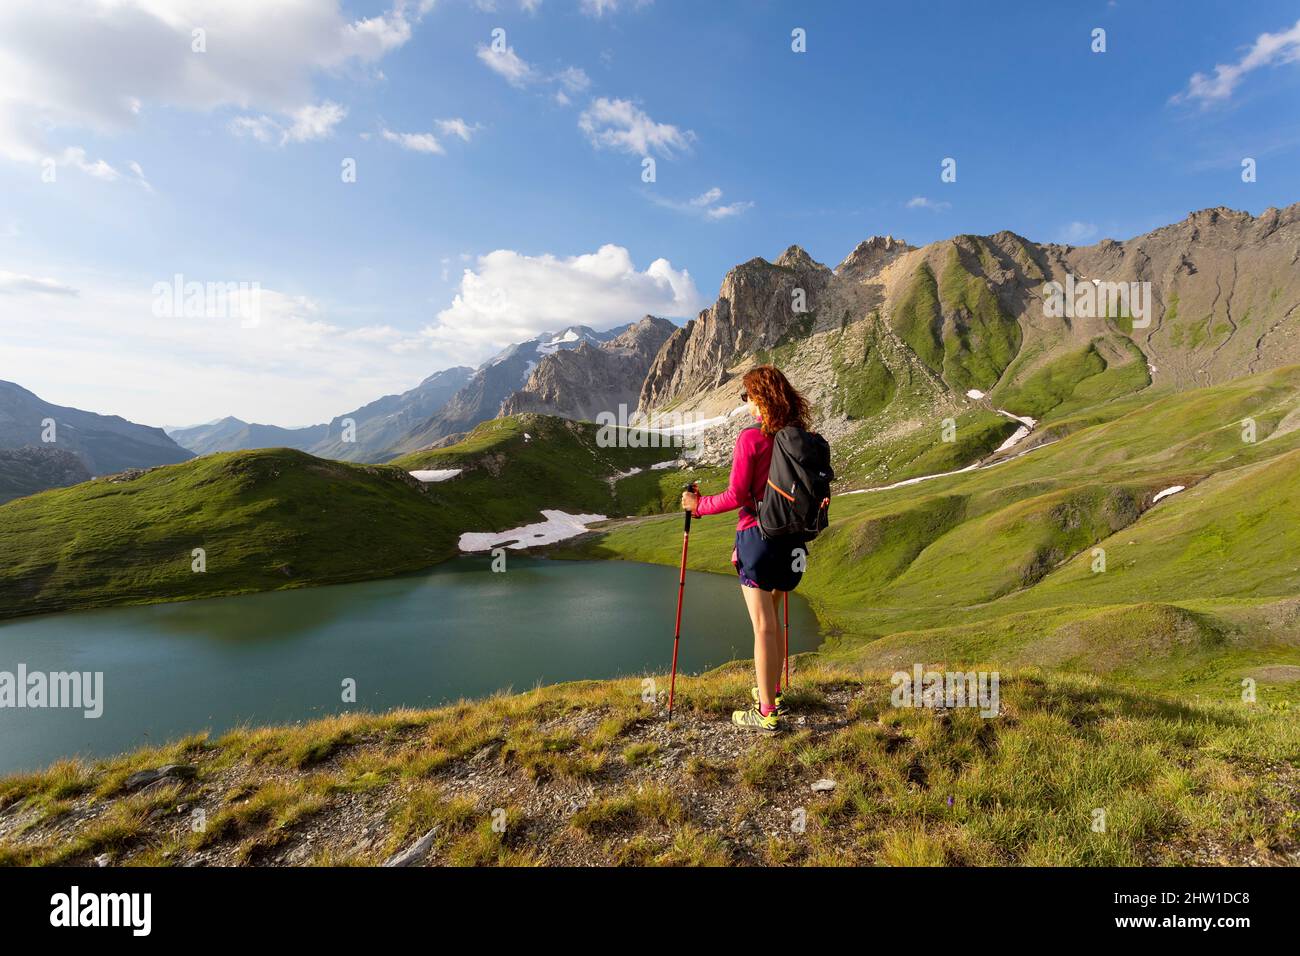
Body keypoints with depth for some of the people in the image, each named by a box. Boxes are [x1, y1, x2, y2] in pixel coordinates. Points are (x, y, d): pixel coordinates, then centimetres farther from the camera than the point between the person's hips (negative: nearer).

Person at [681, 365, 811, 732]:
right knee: (772, 618, 22)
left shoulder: (751, 437, -15)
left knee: (764, 626, 0)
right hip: (789, 536, 7)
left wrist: (699, 505, -1)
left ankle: (767, 713, 10)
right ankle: (773, 692, 35)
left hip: (757, 534, -7)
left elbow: (736, 496, -16)